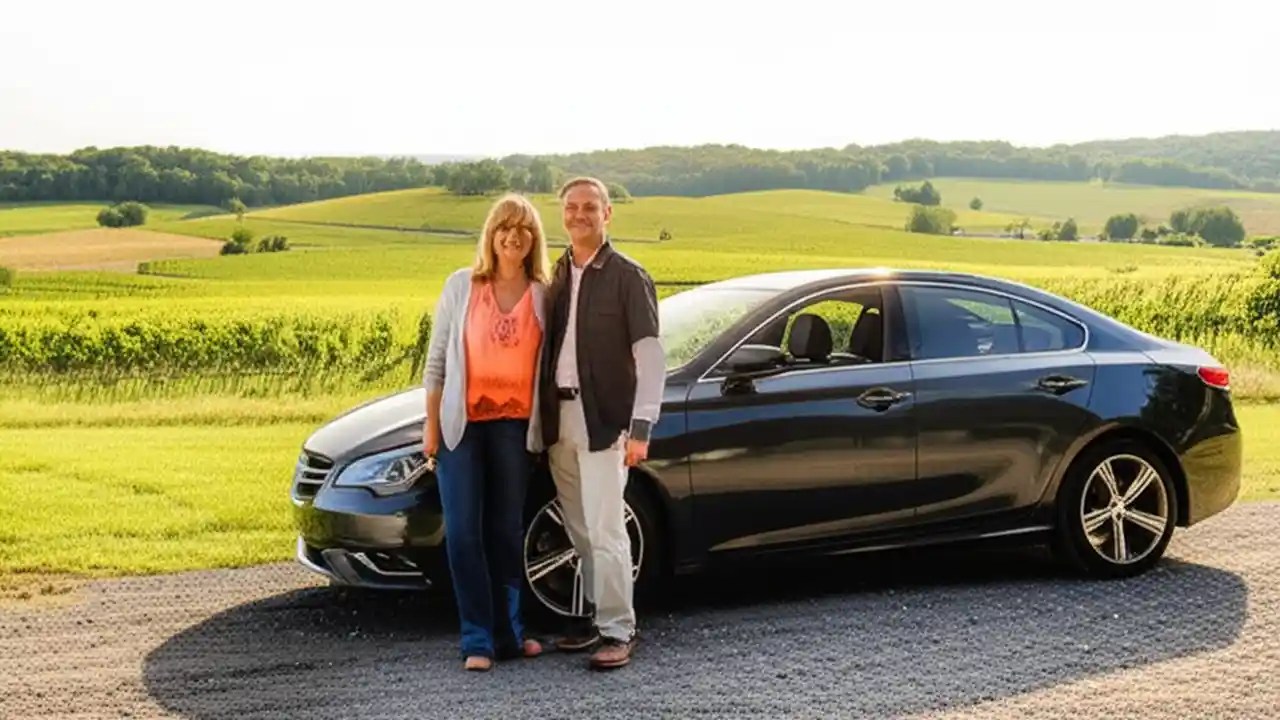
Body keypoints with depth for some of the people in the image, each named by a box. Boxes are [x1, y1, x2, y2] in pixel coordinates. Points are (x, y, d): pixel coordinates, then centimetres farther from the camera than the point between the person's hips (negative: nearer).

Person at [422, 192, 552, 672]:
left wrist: (547, 427, 2)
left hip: (515, 425, 1)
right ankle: (478, 640, 2)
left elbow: (549, 365, 7)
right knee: (463, 532, -4)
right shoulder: (461, 286, 2)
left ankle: (508, 632, 18)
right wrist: (431, 425, 0)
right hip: (461, 424, -1)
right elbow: (436, 359, 4)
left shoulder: (543, 296, 4)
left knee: (507, 529, 9)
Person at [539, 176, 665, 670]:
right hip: (559, 420, 6)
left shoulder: (628, 277, -4)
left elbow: (651, 359, -8)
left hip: (604, 420, -6)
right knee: (580, 532, 12)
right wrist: (542, 419, 6)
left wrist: (641, 428, -16)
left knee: (605, 531, -7)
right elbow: (545, 346, 14)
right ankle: (598, 616, 23)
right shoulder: (557, 276, 13)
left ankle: (617, 631, 2)